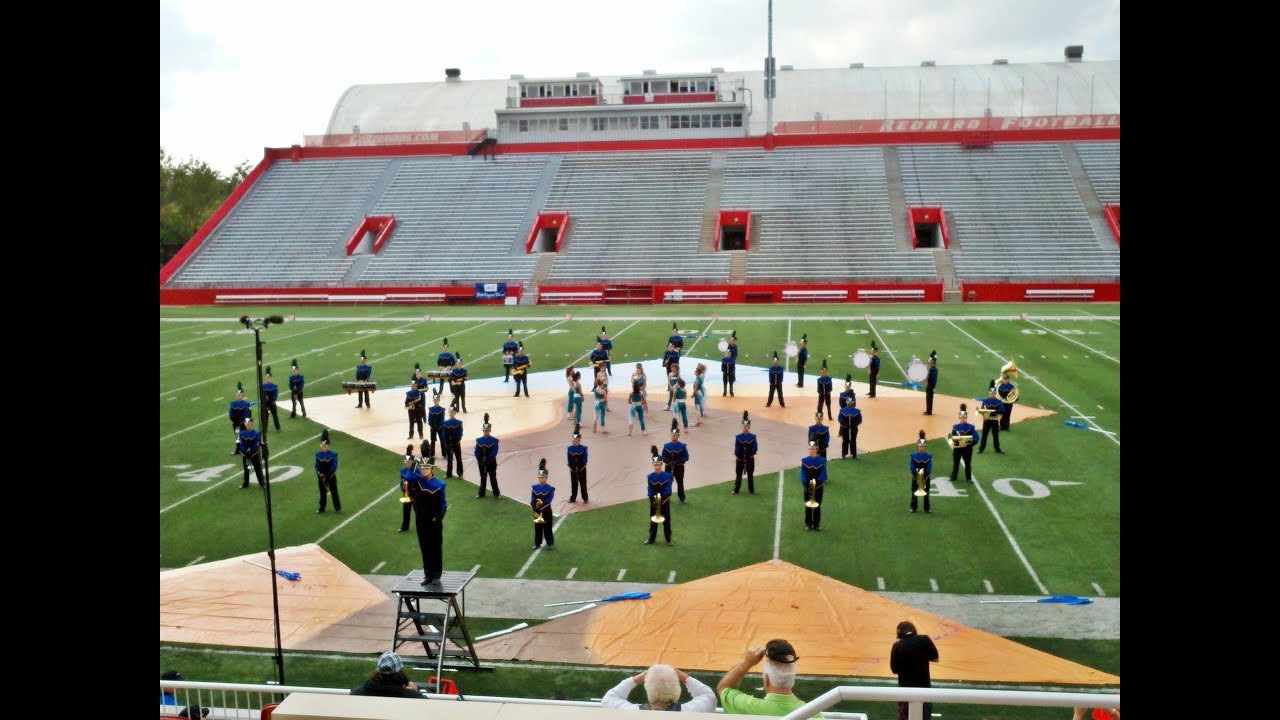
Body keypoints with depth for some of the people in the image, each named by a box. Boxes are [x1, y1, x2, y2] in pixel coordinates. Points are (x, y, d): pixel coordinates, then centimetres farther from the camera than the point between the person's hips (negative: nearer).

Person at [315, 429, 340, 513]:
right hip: (321, 477, 3)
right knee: (322, 492, 12)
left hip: (331, 477, -3)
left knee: (334, 492, 4)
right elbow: (317, 465, 3)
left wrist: (327, 475, -15)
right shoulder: (318, 454, -2)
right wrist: (319, 474, -11)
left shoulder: (333, 455, -13)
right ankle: (322, 508, 23)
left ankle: (337, 508, 12)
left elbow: (334, 467, -12)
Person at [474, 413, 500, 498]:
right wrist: (480, 461, -14)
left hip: (491, 463, -3)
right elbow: (477, 452, -2)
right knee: (483, 478, 14)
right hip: (481, 463, 3)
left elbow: (494, 453, -14)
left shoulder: (494, 440, -10)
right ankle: (481, 493, 24)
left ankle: (496, 493, 16)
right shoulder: (479, 440, -1)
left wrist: (488, 460, -20)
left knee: (493, 478, 6)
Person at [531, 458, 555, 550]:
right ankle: (537, 543, 22)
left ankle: (550, 543, 16)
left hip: (546, 511, -3)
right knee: (537, 528, 12)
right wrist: (535, 509, -20)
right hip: (537, 511, 3)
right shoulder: (535, 487, -3)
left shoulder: (550, 488, -12)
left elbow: (548, 501, -18)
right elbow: (532, 500, -7)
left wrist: (541, 507, -24)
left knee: (547, 528, 5)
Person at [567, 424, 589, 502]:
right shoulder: (570, 449, -5)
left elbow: (585, 460, -10)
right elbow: (569, 460, -1)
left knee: (583, 483, 5)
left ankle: (585, 498, 14)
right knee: (574, 483, 11)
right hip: (573, 469, 2)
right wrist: (572, 469, -10)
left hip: (582, 469, -2)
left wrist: (581, 469, -15)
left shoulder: (583, 448, -11)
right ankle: (573, 498, 21)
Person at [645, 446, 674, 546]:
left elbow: (668, 490, -14)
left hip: (665, 501, -1)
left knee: (666, 520, 8)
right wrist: (653, 501, -16)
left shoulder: (667, 476, -12)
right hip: (654, 502, 1)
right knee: (653, 520, 11)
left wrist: (662, 500, -22)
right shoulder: (650, 477, -7)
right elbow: (650, 491, -6)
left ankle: (668, 539, 19)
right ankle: (651, 538, 24)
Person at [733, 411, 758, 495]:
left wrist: (751, 454, -13)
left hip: (750, 459, 0)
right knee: (738, 474, 7)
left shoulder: (753, 437, -7)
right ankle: (736, 490, 15)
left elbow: (755, 448, -5)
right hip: (740, 459, 0)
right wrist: (737, 456, -11)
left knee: (750, 475, 10)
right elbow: (736, 448, -6)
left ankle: (751, 490, 19)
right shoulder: (738, 437, -8)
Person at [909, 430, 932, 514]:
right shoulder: (913, 456, -9)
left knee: (926, 492, 8)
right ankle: (913, 507, 15)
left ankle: (927, 508, 18)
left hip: (926, 477, 0)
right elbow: (912, 468, -7)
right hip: (916, 477, 0)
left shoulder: (929, 456, -8)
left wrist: (924, 478, -16)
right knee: (914, 492, 5)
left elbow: (929, 469, -9)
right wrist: (916, 477, -14)